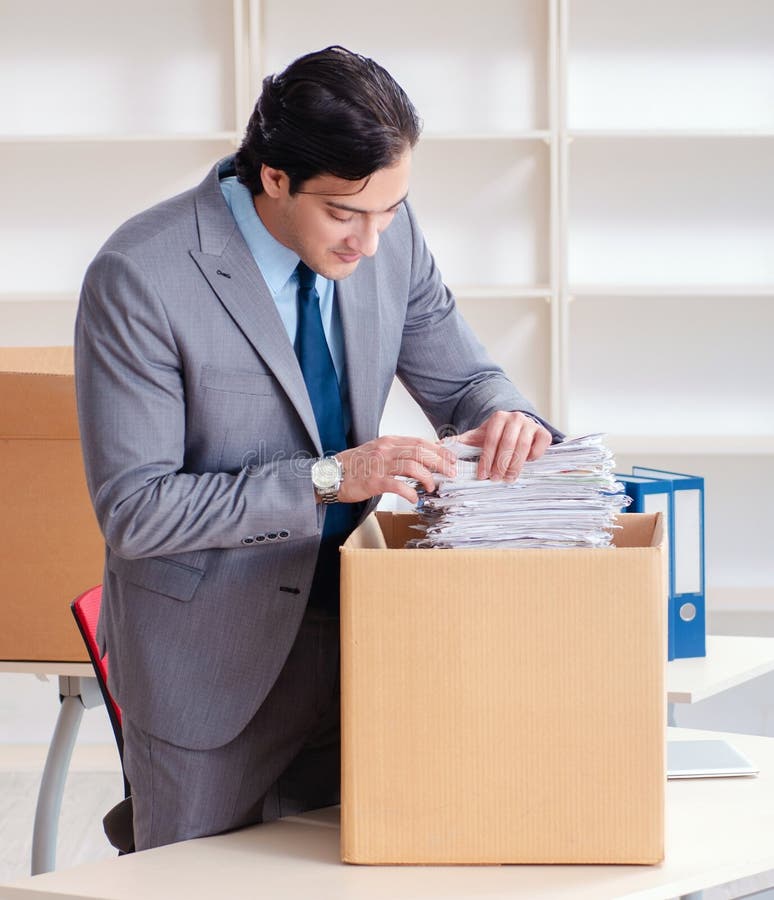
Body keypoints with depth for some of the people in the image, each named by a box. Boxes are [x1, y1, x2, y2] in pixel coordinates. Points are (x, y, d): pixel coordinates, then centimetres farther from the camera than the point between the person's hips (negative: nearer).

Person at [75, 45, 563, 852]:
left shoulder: (387, 232, -5)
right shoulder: (137, 278, -21)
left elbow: (459, 379, 9)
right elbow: (133, 510, -20)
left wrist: (502, 416, -15)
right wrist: (326, 479, -27)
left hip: (350, 630, 5)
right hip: (210, 662, -5)